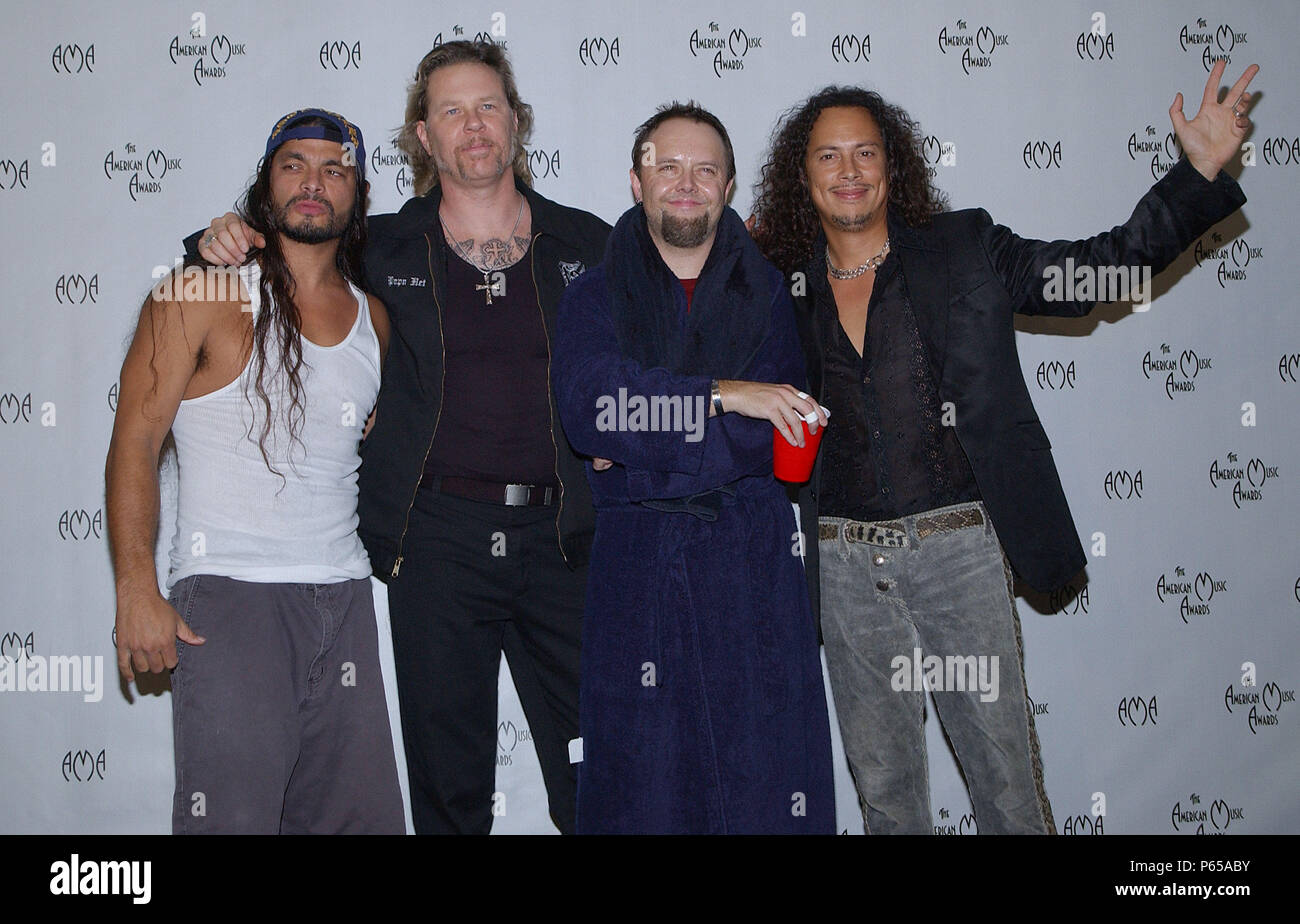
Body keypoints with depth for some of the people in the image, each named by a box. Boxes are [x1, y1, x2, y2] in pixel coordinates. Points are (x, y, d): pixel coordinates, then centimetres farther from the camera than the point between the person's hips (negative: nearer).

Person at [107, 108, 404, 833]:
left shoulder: (372, 317, 13)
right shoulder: (203, 296, -3)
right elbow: (134, 445, -6)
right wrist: (138, 592, -13)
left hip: (345, 601, 5)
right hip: (230, 594, -5)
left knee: (363, 815, 7)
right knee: (233, 816, -12)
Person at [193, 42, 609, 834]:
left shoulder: (589, 245, 8)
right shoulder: (382, 251, 6)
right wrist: (228, 243, -2)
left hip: (560, 533, 1)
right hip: (437, 536, 0)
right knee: (448, 780, 9)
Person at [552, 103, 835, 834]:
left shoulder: (767, 290, 10)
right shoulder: (595, 297, 8)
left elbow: (778, 434, -2)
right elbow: (588, 403, -13)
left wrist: (639, 450, -8)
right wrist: (723, 396, -18)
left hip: (752, 557, 1)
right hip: (635, 561, 0)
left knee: (766, 770, 2)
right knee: (640, 781, 3)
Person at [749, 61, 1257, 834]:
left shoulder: (964, 250, 2)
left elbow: (1107, 267, 2)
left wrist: (1201, 171, -7)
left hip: (959, 547, -2)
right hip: (844, 561, 2)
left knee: (1006, 773, 4)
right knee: (883, 784, 13)